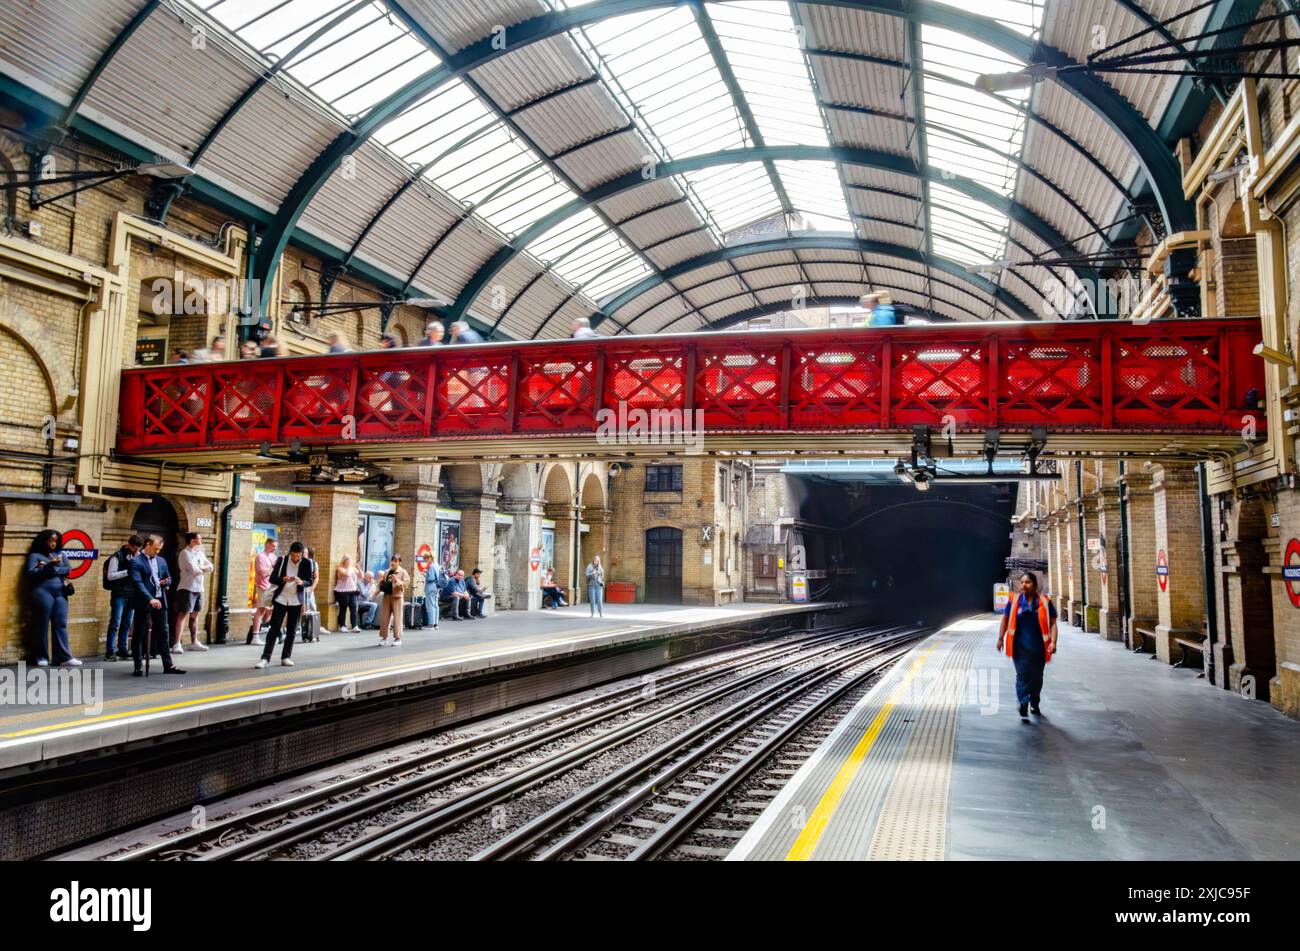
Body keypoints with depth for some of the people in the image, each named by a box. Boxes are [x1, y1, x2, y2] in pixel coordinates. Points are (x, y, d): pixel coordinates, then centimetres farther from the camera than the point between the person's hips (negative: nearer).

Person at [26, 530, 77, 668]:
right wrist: (50, 565, -17)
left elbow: (68, 569, 4)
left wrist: (50, 569, -7)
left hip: (60, 593, 4)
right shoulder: (35, 555, 4)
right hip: (43, 592, -4)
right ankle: (41, 657, 8)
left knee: (61, 625, 1)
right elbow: (31, 573, -8)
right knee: (42, 625, 0)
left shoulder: (60, 554, 16)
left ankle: (64, 657, -1)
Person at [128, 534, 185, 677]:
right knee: (139, 634, 2)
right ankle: (138, 667, 7)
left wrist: (166, 582, -1)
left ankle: (168, 665, 13)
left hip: (160, 601, 6)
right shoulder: (136, 561, -7)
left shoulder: (161, 561, 15)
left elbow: (168, 578, 24)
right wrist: (150, 599, -26)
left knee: (163, 633, 8)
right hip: (143, 603, -6)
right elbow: (138, 583, -17)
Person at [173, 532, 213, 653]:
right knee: (183, 615, -10)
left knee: (195, 615, 13)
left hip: (199, 588, 8)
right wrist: (204, 568, 0)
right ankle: (177, 644, -13)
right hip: (187, 588, -8)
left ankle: (194, 642, 21)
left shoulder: (200, 553, 15)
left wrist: (200, 568, -8)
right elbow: (194, 570, -18)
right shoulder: (185, 553, -9)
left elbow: (210, 567, 10)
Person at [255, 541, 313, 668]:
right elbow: (272, 578, -2)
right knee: (274, 629, -4)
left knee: (292, 631, 5)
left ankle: (286, 657, 13)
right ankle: (265, 658, -3)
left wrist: (302, 582, -23)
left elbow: (310, 581, -1)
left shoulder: (307, 563, -3)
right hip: (280, 599, -1)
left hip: (296, 601, 1)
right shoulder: (281, 560, -3)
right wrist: (283, 579, -22)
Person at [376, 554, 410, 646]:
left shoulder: (403, 572, -1)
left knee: (397, 619, -4)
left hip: (397, 597, -5)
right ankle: (384, 638, 12)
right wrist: (381, 585, 1)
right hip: (386, 596, 5)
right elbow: (381, 583, 23)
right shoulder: (386, 572, 13)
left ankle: (397, 639, 2)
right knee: (384, 618, 4)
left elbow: (406, 584, -9)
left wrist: (397, 580, -22)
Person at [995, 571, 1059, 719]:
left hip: (1038, 647, 1)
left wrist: (1053, 642, -12)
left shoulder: (1045, 602, 0)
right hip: (1020, 647, -1)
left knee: (1037, 677, 14)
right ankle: (1023, 707, -12)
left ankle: (1034, 704, 33)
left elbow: (1052, 623, -1)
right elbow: (1005, 619, 8)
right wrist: (1000, 638, 3)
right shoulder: (1014, 601, 1)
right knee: (1022, 675, -10)